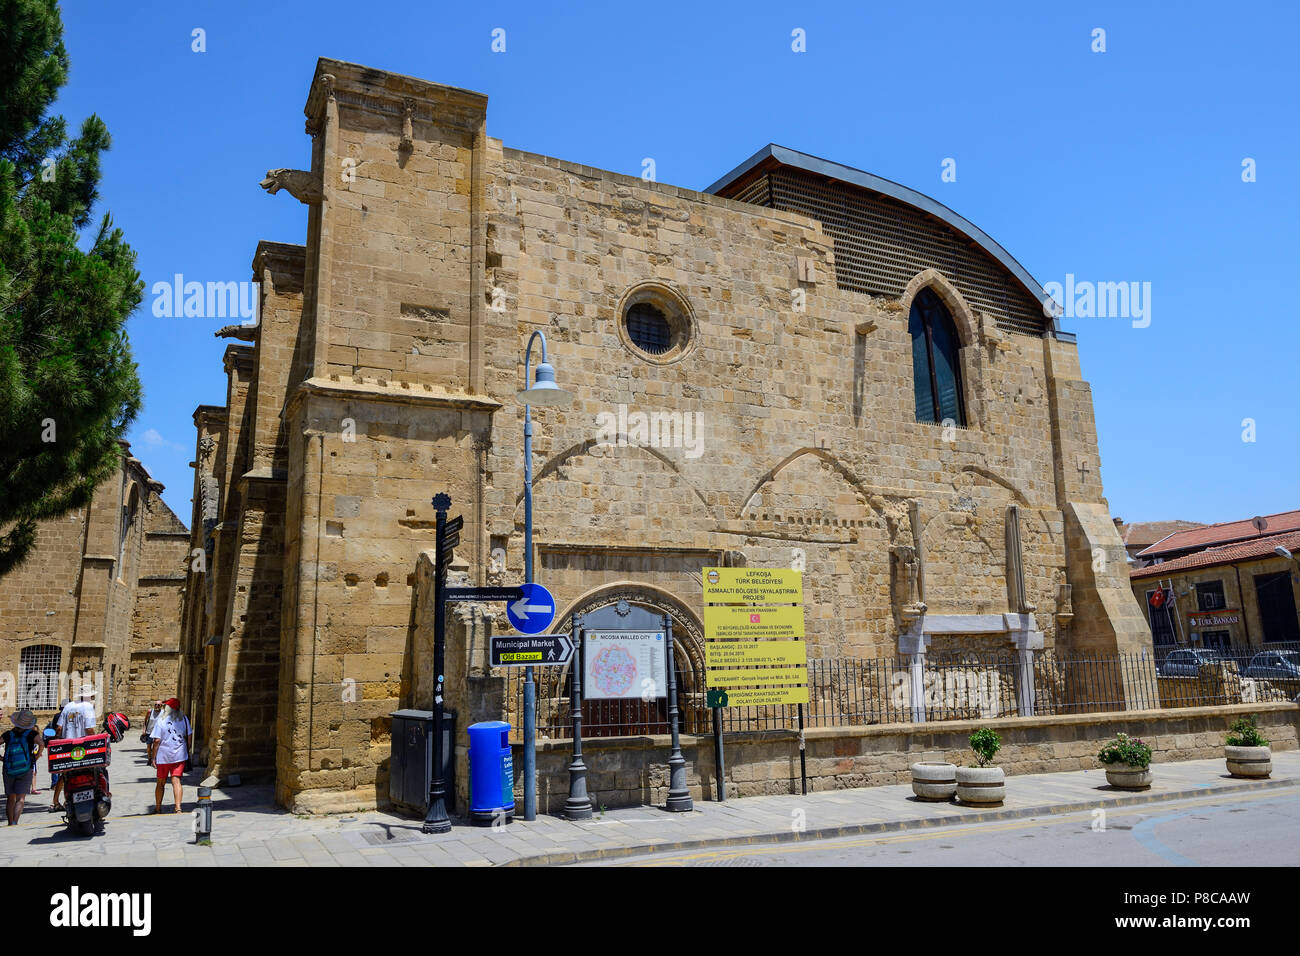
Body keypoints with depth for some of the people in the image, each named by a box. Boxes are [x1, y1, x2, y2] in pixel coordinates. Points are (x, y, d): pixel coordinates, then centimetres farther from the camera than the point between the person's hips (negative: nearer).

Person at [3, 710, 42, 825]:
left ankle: (10, 823, 24)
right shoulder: (31, 733, -6)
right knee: (20, 798, -2)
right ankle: (14, 822, -19)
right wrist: (38, 754, -5)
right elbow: (41, 743, -22)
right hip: (26, 770, -3)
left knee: (10, 798, 16)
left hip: (8, 770, 3)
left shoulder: (8, 734, 3)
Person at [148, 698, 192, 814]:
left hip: (163, 756, -1)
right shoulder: (184, 719, 2)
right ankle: (178, 807, -16)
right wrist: (188, 751, 16)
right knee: (176, 781, -2)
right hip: (179, 756, 1)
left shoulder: (161, 721, -7)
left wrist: (153, 757, -2)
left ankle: (158, 808, 25)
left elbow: (156, 740, -9)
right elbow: (189, 737, 5)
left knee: (161, 783, 14)